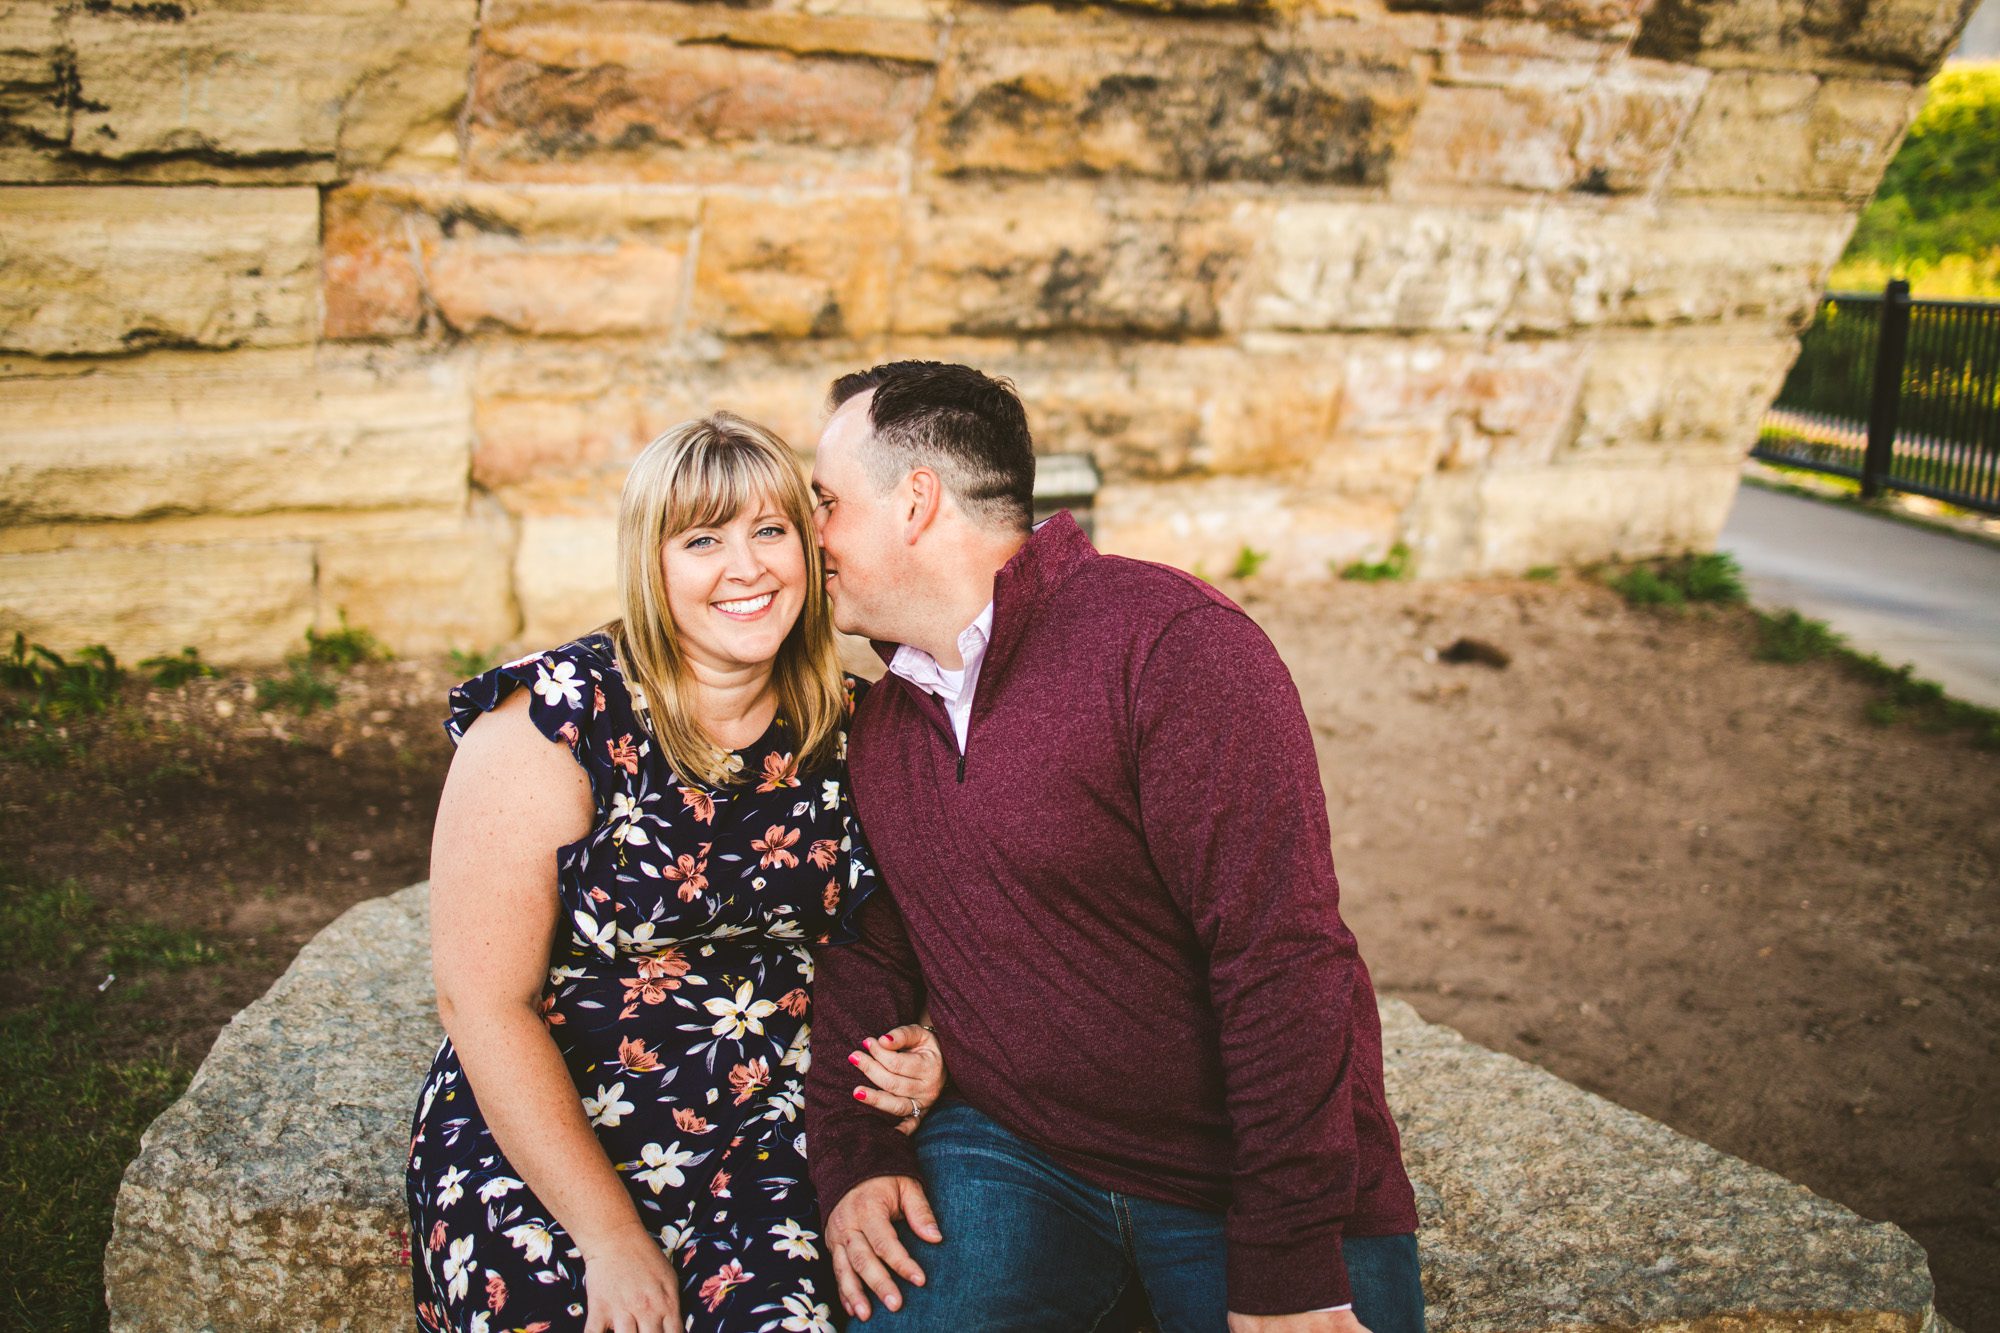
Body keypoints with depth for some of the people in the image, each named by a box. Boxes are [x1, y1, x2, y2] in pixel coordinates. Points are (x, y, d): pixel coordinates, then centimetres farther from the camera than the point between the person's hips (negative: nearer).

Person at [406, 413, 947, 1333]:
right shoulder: (552, 723, -11)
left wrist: (911, 1057, -4)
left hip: (769, 1152, 3)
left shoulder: (846, 728, 2)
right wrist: (613, 1238, -12)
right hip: (543, 1156, -2)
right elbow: (484, 1001, -12)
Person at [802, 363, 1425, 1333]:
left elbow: (1283, 957, -22)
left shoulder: (1171, 645, -18)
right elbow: (862, 956, 15)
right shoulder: (880, 722, 7)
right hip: (1009, 1155, 4)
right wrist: (852, 1160, 0)